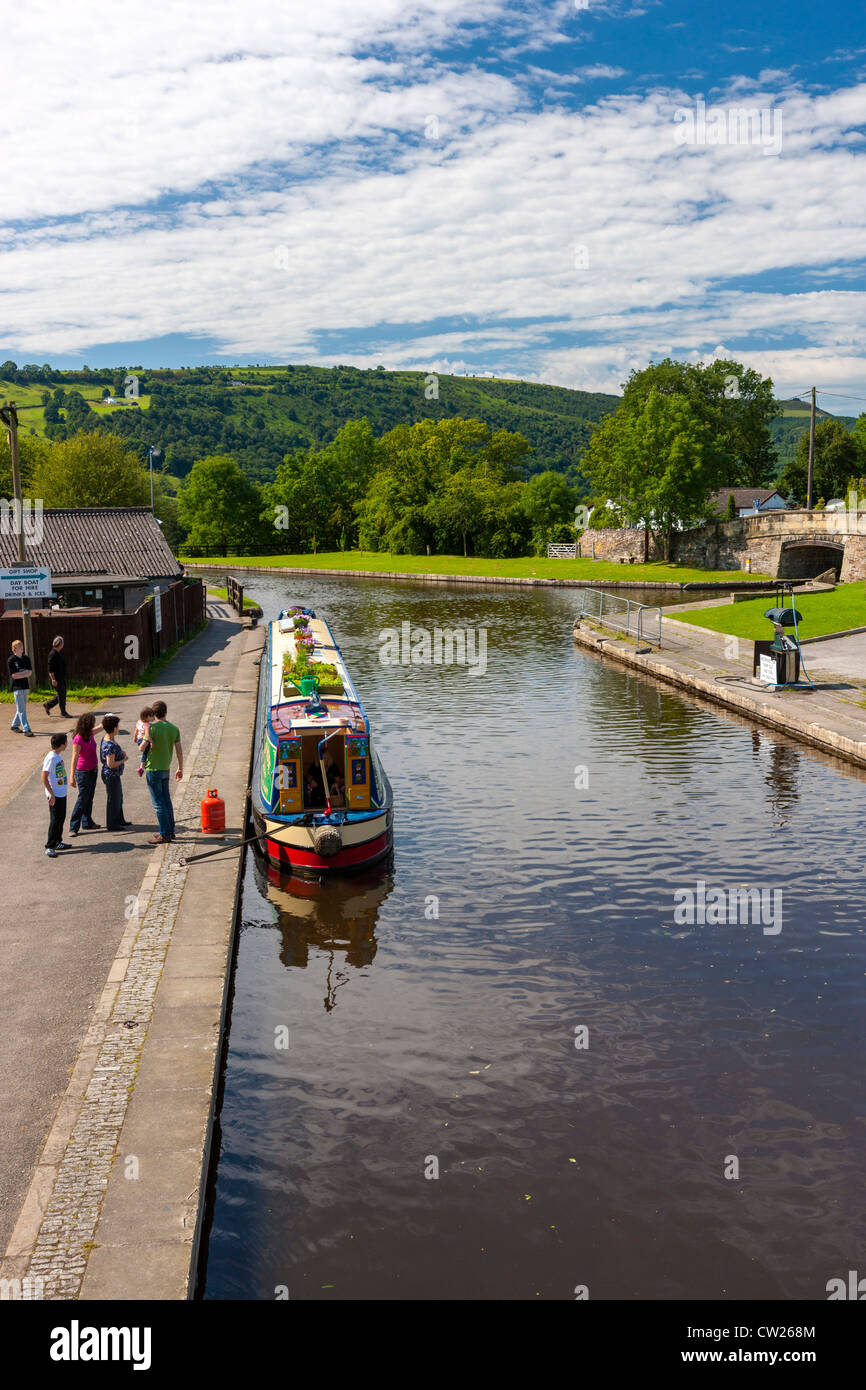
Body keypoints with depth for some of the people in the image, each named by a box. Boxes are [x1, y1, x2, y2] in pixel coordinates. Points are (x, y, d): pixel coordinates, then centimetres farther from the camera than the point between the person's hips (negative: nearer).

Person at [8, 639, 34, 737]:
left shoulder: (26, 659, 11)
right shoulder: (11, 660, -7)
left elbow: (29, 673, 4)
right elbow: (14, 675, -12)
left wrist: (19, 674, -11)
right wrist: (25, 672, -4)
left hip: (25, 686, 6)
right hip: (17, 687, -6)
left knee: (22, 708, 13)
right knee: (21, 709, -7)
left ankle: (15, 725, 29)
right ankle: (26, 729, -10)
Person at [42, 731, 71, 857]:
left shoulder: (59, 755, 8)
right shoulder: (51, 758, -19)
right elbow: (44, 777, -20)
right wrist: (51, 794, -21)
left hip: (62, 793, 9)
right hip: (55, 795, -9)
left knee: (61, 818, 16)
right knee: (55, 820, -5)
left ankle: (57, 842, 27)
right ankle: (49, 846, 2)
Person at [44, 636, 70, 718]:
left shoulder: (60, 652, 12)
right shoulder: (53, 654, -18)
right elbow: (50, 669, -21)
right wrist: (53, 679, -23)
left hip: (62, 677, 9)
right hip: (56, 679, -9)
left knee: (62, 694, 14)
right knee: (61, 695, -3)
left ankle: (48, 704, 28)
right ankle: (63, 712, 5)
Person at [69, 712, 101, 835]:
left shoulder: (90, 734, 0)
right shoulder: (78, 740, -23)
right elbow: (74, 758, -25)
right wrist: (72, 776, -28)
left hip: (93, 770, 8)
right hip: (83, 772, -8)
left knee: (89, 798, 16)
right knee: (82, 799, -4)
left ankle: (87, 823, 28)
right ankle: (73, 827, 2)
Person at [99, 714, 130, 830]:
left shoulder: (106, 737, 1)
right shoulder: (110, 745, -29)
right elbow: (111, 764, -29)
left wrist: (122, 752, 2)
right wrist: (123, 760, -15)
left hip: (114, 775, 10)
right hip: (111, 775, -10)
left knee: (119, 798, 23)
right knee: (113, 799, 5)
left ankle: (119, 820, 38)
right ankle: (111, 824, 19)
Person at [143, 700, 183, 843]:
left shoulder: (152, 727, -15)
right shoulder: (174, 728, 3)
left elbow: (150, 745, -16)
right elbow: (179, 750, 5)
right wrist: (180, 769, 13)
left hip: (153, 769, -6)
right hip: (166, 769, 6)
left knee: (158, 803, -2)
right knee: (166, 800, 16)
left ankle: (165, 835, 0)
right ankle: (170, 831, 21)